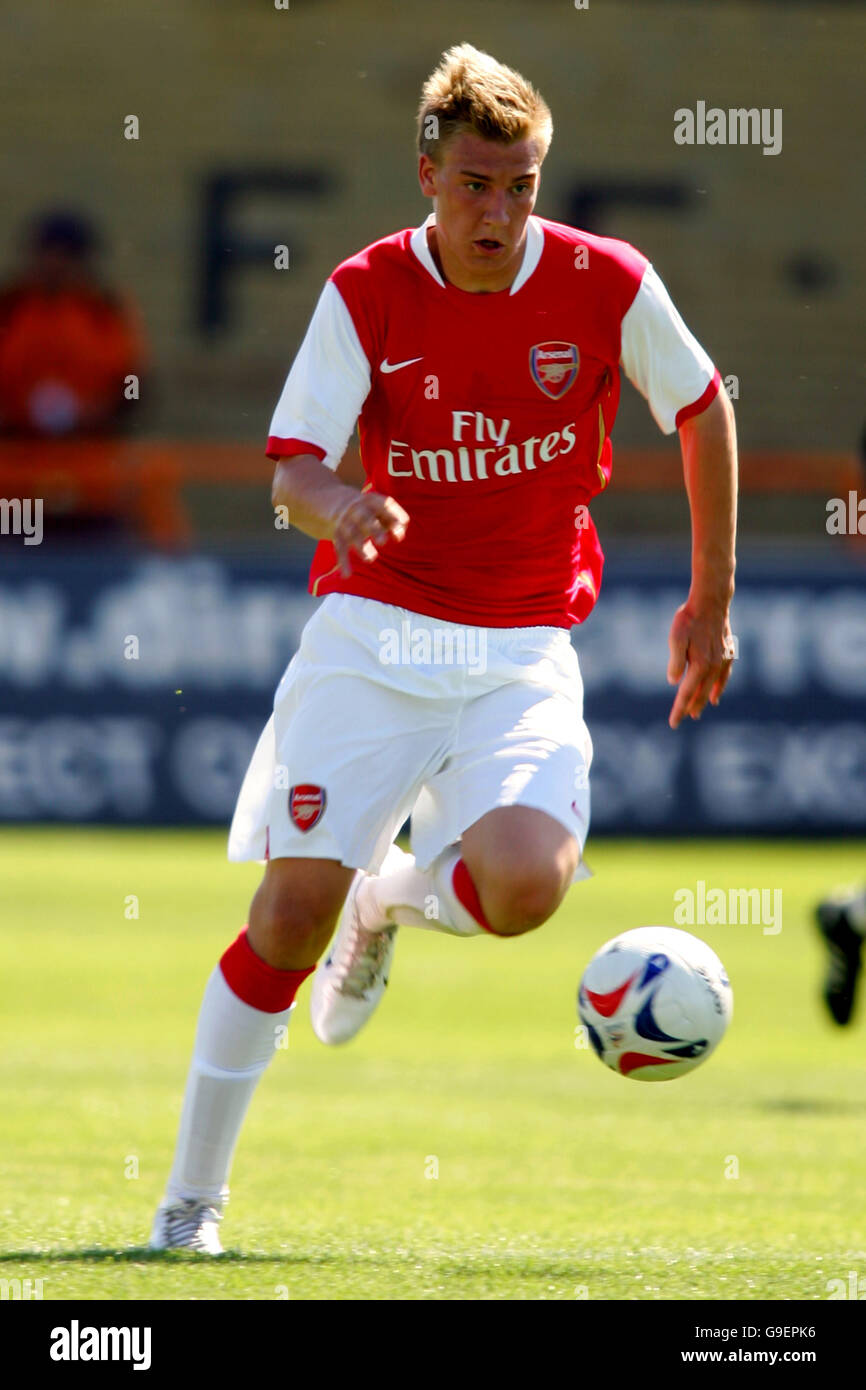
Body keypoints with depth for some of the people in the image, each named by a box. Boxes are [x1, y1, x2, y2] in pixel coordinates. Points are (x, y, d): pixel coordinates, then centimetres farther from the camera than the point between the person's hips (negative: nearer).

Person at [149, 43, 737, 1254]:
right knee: (294, 906, -11)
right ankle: (192, 1197, 4)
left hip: (525, 652, 0)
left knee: (523, 889, -26)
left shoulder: (607, 284, -4)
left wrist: (712, 601, 14)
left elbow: (704, 413, 12)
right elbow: (290, 466, -11)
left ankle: (398, 895, 12)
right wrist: (331, 504, -36)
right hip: (373, 636, 0)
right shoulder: (366, 293, -5)